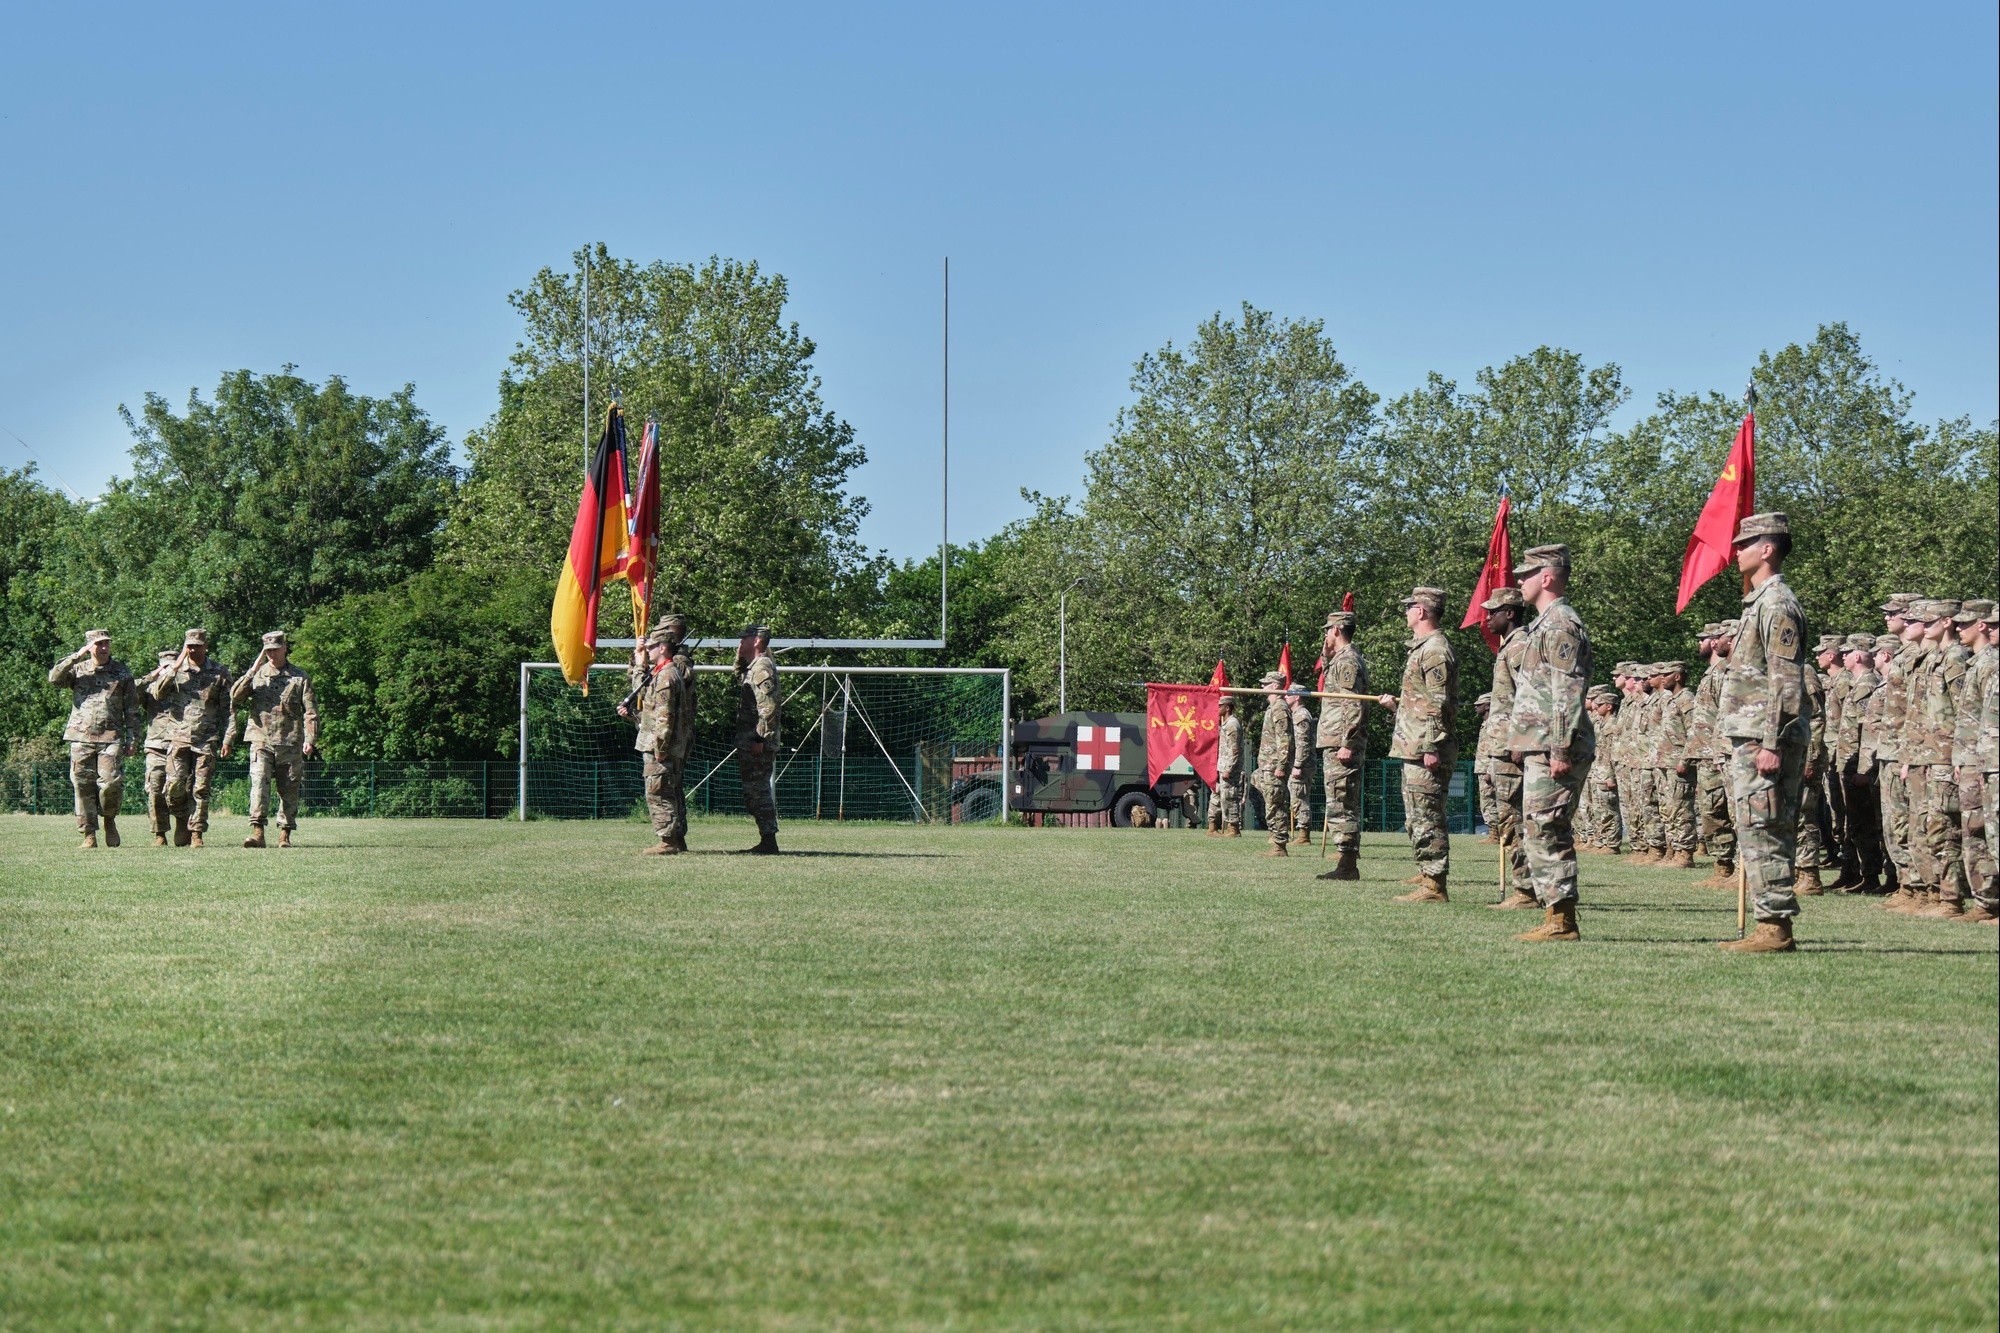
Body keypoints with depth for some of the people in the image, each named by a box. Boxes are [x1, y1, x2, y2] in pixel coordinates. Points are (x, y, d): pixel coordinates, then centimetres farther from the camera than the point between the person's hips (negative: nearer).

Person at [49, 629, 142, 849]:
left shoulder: (121, 672, 12)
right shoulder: (78, 670, 11)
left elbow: (132, 708, 12)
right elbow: (54, 678, -7)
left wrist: (132, 736, 4)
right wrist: (76, 657, -11)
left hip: (111, 738, -1)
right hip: (81, 737, 1)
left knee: (111, 782, -14)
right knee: (83, 786, -1)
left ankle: (109, 819, 13)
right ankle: (89, 834, 5)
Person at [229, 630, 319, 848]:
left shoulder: (299, 678, 7)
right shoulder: (257, 675, 11)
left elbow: (311, 712, 4)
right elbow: (234, 697, -2)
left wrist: (310, 740, -7)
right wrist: (252, 672, -9)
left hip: (290, 742, 0)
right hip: (261, 740, 0)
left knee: (289, 790, 4)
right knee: (259, 783, -17)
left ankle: (285, 834, 12)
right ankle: (257, 832, -23)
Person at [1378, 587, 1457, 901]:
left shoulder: (1435, 650, -13)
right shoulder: (1422, 648, 19)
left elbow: (1439, 703, -19)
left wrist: (1431, 747, -23)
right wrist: (1396, 703, 36)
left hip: (1426, 752, -11)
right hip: (1415, 749, 11)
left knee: (1426, 819, -11)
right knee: (1417, 819, 14)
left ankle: (1435, 886, -11)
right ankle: (1428, 878, 18)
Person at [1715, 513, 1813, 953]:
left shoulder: (1777, 604, -13)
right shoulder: (1760, 602, 19)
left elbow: (1786, 681, -19)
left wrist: (1772, 745, -22)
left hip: (1765, 740, -11)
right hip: (1750, 739, 11)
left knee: (1763, 834, -10)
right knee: (1760, 836, 10)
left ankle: (1775, 928, -9)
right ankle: (1773, 927, 13)